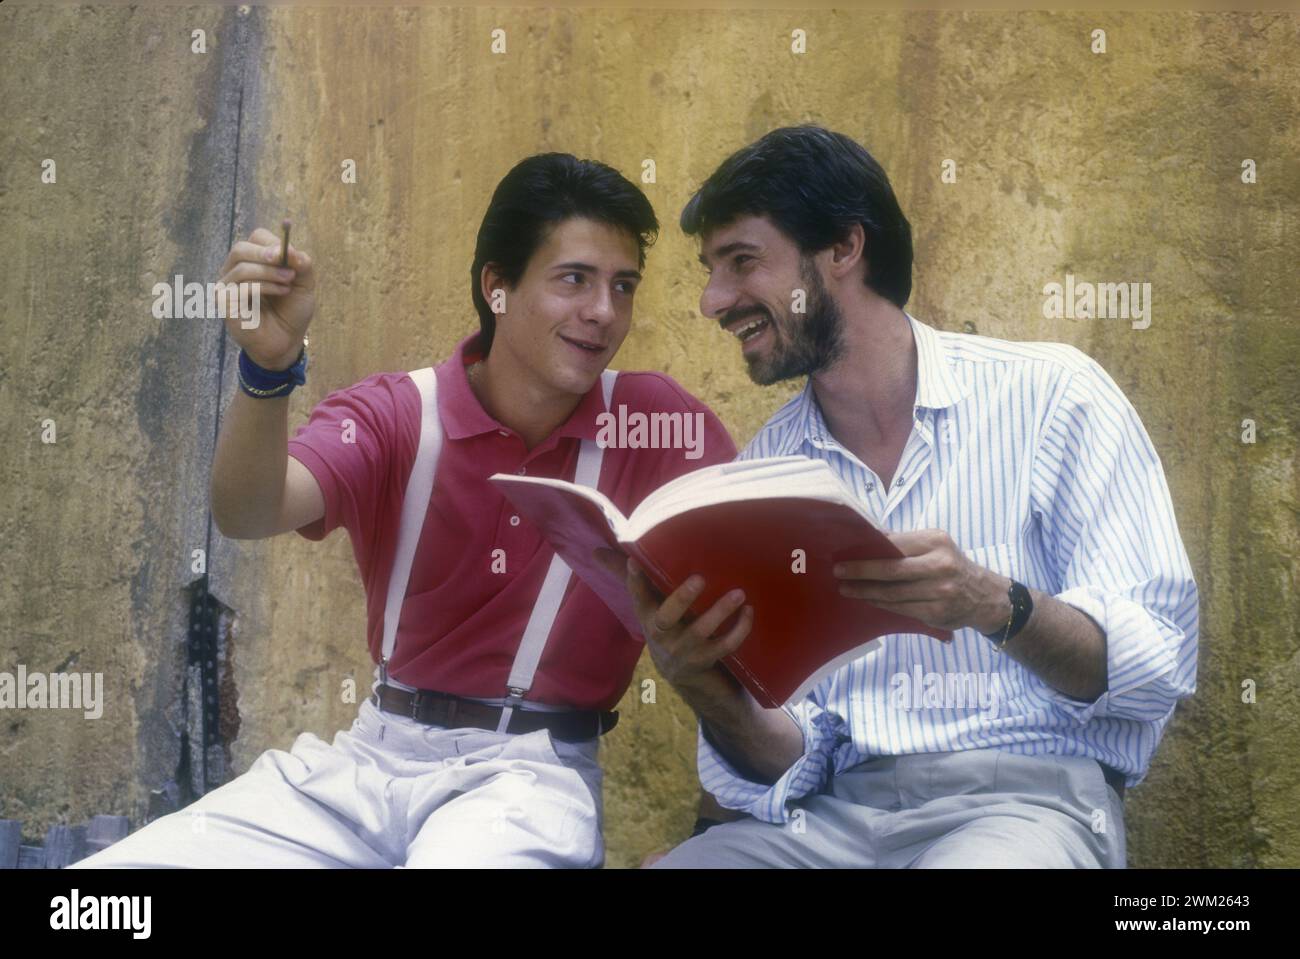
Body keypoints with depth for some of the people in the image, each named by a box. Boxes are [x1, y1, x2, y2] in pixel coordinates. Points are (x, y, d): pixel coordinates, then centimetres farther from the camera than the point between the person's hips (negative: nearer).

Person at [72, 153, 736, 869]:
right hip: (370, 756, 3)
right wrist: (269, 367, -31)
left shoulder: (653, 418, -2)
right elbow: (249, 515, -14)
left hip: (532, 767, -2)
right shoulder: (394, 413, 1)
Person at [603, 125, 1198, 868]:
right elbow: (791, 762, 5)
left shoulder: (1049, 392, -3)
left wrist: (995, 605, -25)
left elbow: (1161, 663, -8)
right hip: (840, 811, 3)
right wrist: (715, 696, -17)